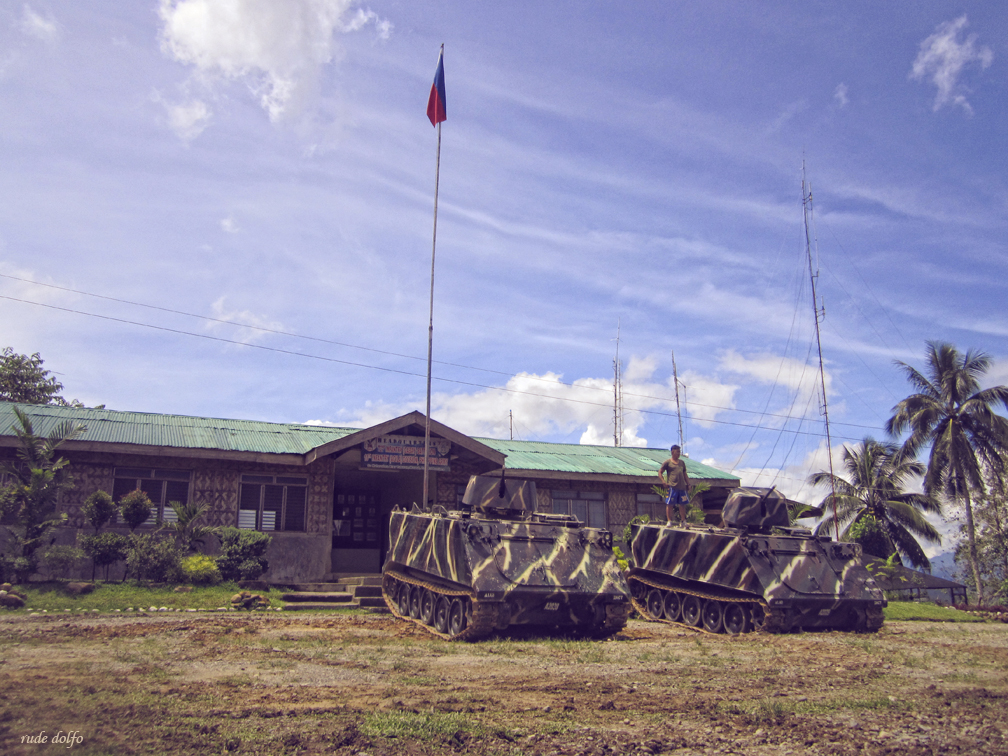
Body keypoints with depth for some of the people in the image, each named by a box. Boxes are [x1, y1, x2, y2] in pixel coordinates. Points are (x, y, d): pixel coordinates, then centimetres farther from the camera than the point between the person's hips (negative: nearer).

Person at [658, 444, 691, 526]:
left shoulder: (682, 462, 18)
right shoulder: (667, 462, 1)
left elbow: (685, 474, 23)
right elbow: (660, 472, 1)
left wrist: (688, 484, 16)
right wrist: (663, 481, -12)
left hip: (682, 487, 5)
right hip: (672, 487, -5)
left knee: (682, 504, 9)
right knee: (669, 504, -3)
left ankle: (683, 521, 19)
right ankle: (669, 521, 3)